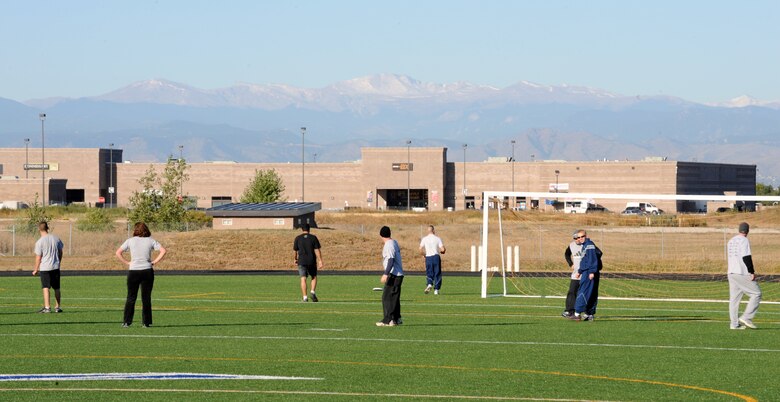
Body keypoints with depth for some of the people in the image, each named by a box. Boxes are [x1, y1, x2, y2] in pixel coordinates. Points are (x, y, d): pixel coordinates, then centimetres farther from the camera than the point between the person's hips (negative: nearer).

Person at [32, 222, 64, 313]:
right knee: (56, 288, 13)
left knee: (46, 288, -5)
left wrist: (36, 270, 1)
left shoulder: (39, 242, -12)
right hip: (56, 267, 5)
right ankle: (57, 307, 20)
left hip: (45, 268, -5)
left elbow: (38, 257, -9)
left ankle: (47, 307, -13)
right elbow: (60, 252, 12)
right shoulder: (56, 238, 3)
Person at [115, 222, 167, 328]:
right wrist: (154, 262, -1)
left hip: (133, 271, 0)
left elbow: (118, 253, -2)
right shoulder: (150, 241, 2)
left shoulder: (130, 241, 2)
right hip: (147, 271, 0)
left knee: (131, 297, 6)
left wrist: (127, 263, 2)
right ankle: (147, 322, 6)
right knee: (146, 298, 7)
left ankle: (127, 321, 1)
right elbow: (163, 251, -6)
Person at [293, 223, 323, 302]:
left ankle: (305, 297, -10)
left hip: (301, 261, 0)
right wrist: (320, 261, -6)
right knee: (314, 277, 17)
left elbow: (295, 250, 8)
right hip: (312, 261, 0)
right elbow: (317, 250, -5)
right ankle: (313, 292, -3)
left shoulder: (298, 238, 3)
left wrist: (296, 259, 23)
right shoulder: (313, 238, 1)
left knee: (303, 279, -1)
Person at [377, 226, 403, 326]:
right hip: (398, 275, 10)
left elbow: (391, 260, -24)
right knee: (394, 297, 16)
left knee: (387, 297, -7)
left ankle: (388, 320, -8)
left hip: (393, 275, -10)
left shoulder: (389, 245, -15)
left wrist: (386, 274, -30)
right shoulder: (394, 243, 14)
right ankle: (396, 319, 22)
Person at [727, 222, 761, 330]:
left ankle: (734, 324, 5)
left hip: (731, 273, 8)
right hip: (742, 273, -8)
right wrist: (752, 272, -15)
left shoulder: (731, 241, 16)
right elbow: (746, 257, -17)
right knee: (756, 294, 0)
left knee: (734, 298, 7)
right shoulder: (744, 240, -9)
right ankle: (746, 317, -8)